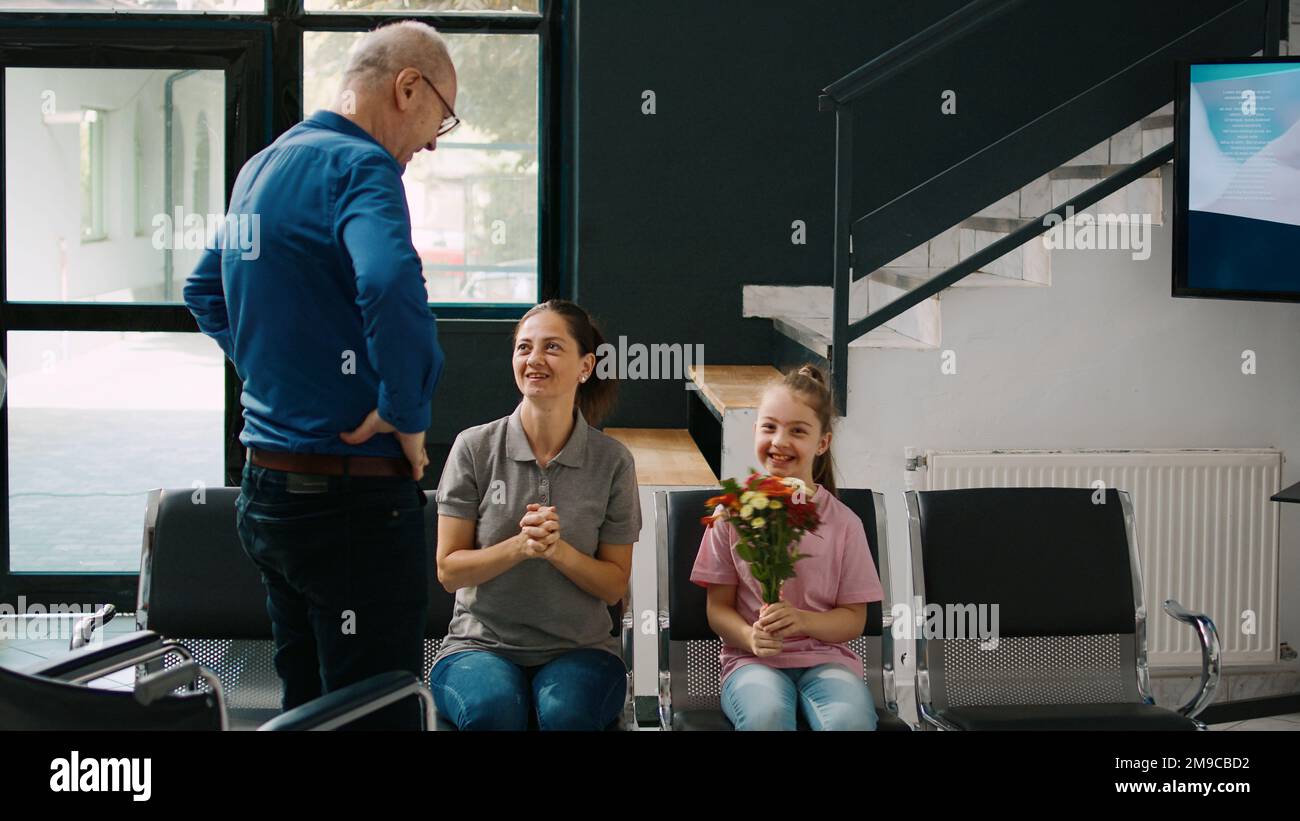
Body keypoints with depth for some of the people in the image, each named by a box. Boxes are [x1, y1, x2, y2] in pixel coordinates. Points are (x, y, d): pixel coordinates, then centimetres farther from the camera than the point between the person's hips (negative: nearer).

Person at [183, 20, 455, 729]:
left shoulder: (261, 168, 15)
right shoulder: (359, 166, -14)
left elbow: (205, 294, 31)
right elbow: (392, 286, -34)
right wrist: (405, 413, -21)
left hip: (267, 486, 9)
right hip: (353, 499, -9)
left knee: (306, 705, 17)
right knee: (376, 714, -4)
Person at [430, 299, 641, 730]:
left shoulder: (612, 461, 1)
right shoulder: (474, 447, -1)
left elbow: (614, 586, 3)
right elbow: (448, 571, -1)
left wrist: (558, 550, -16)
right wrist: (519, 546, -18)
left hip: (579, 649, 0)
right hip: (481, 643, 0)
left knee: (566, 710, -33)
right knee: (493, 706, -34)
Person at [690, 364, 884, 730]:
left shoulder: (843, 523, 4)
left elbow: (854, 619, 5)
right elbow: (718, 608, 6)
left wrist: (802, 620, -17)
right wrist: (751, 637, -17)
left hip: (826, 656, 1)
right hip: (752, 660, -1)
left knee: (850, 720, -35)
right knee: (765, 714, -38)